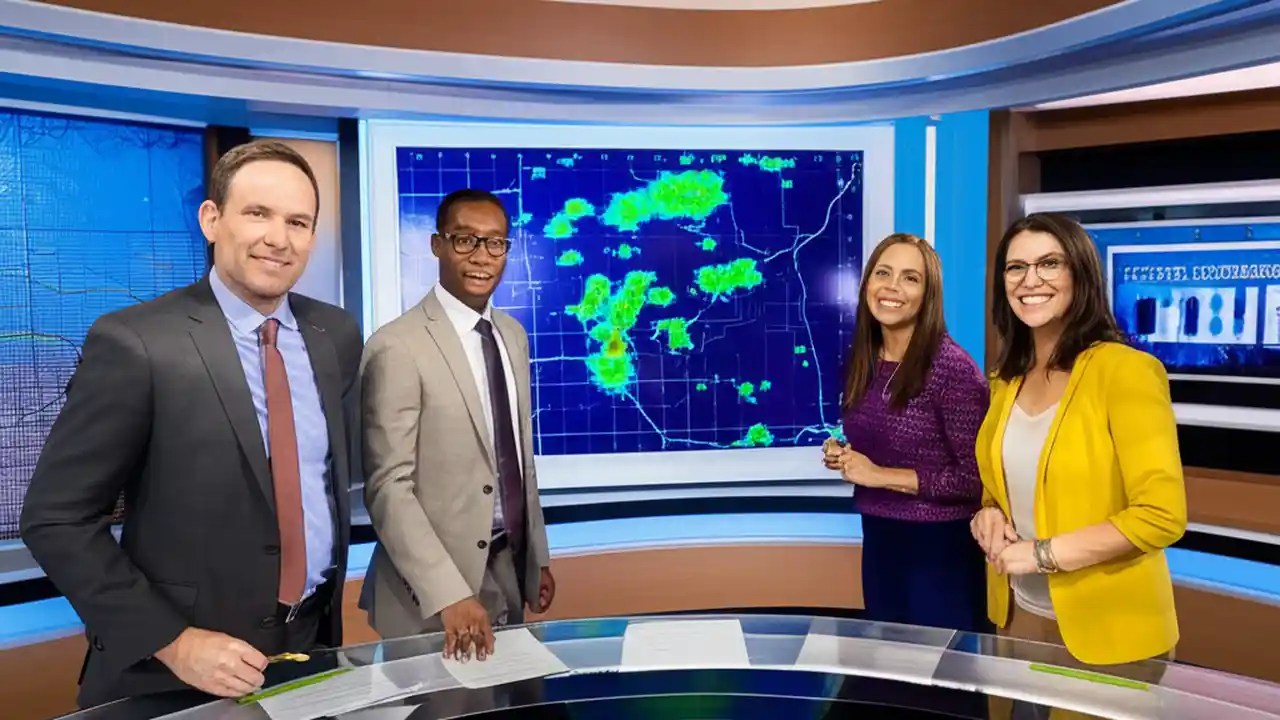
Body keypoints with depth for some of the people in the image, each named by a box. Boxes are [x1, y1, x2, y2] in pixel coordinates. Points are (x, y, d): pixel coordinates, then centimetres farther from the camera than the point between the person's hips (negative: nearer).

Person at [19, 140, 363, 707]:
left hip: (313, 647, 5)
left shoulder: (337, 335, 0)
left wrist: (327, 593, 11)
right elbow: (56, 519, -13)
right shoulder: (133, 343, -15)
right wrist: (172, 642, -17)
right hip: (176, 671, -4)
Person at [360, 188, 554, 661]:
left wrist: (537, 557, 14)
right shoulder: (397, 347, -17)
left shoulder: (513, 336, 7)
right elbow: (389, 487, -19)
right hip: (435, 589, -7)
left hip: (509, 568, 7)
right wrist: (449, 595, -24)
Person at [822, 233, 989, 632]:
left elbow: (976, 478, -19)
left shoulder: (953, 367, -17)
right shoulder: (864, 362, 3)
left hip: (938, 546, -7)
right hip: (878, 541, 7)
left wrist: (881, 475, -18)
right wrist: (844, 458, -4)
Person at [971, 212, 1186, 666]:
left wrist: (1043, 552, -19)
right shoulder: (1008, 379, 4)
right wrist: (989, 515, -5)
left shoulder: (1125, 370, -16)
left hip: (1107, 628, -6)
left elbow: (1162, 515, -20)